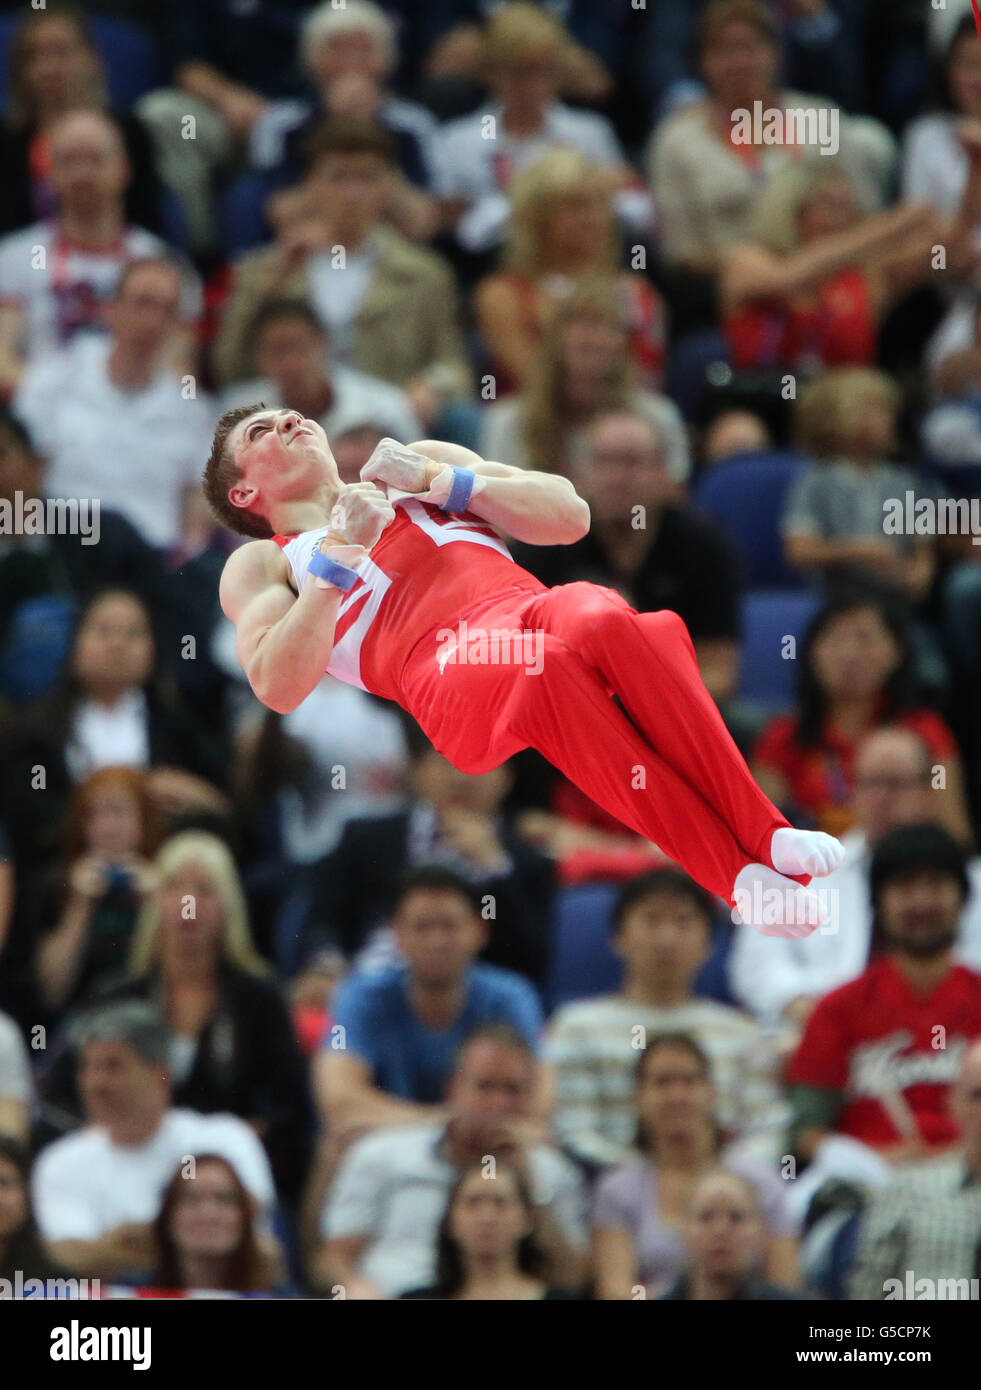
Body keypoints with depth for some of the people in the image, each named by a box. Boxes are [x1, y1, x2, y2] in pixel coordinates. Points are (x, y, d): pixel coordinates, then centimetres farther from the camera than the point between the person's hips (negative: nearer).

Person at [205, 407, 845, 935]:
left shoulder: (423, 462, 36)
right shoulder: (260, 567, 25)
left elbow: (570, 516, 23)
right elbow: (280, 688, 3)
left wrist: (440, 481, 12)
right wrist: (340, 556, -5)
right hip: (441, 662, -3)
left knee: (602, 621, -35)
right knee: (541, 667, -38)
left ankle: (767, 836, -39)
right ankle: (739, 877, -42)